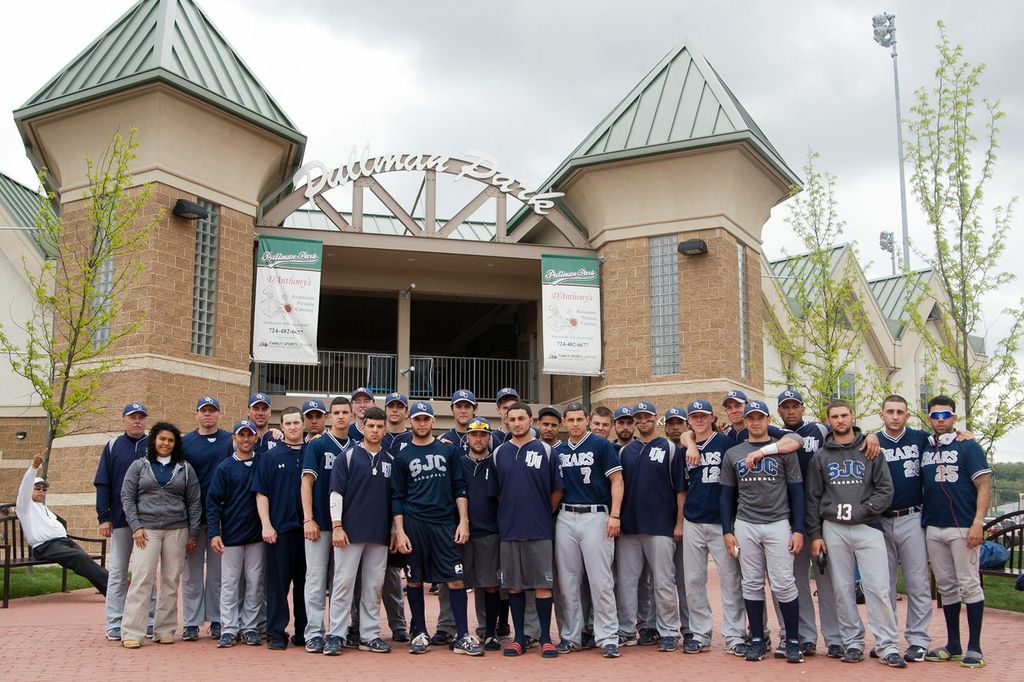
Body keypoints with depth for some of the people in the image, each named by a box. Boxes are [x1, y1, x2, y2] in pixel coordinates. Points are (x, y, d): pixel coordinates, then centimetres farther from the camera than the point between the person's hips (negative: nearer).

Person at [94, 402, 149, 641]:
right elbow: (102, 484, 4)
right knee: (117, 572, 3)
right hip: (120, 519, 0)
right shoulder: (112, 447, 7)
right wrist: (103, 517, -4)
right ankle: (115, 624, 8)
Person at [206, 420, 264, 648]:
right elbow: (213, 501, -1)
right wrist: (214, 532, -9)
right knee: (230, 584, 1)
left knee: (255, 583, 4)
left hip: (257, 535, 1)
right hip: (231, 535, -1)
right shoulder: (225, 467, 1)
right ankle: (229, 629, 6)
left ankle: (250, 628, 12)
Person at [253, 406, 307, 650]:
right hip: (279, 529, -2)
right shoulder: (270, 457, 5)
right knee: (278, 583, 1)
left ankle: (304, 632, 16)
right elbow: (261, 493, 1)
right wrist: (266, 525, -8)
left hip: (306, 528, 2)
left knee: (305, 583, 7)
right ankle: (276, 634, 7)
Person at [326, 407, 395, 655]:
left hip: (380, 533, 4)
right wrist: (337, 526, -11)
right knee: (343, 583, -2)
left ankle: (370, 635, 14)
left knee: (374, 586, 7)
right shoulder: (347, 456, 0)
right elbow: (336, 493, -4)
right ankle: (335, 635, 3)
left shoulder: (390, 461, 11)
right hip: (350, 531, -4)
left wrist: (394, 530, 10)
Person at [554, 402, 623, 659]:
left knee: (601, 580, -5)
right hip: (565, 518, 5)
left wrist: (615, 515, -13)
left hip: (595, 517, -5)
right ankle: (571, 636, 16)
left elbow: (616, 480, -5)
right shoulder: (558, 451, 13)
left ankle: (608, 637, 1)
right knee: (567, 581, 7)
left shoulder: (601, 445, -1)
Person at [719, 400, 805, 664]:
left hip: (778, 524, -2)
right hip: (745, 526, 2)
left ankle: (793, 641, 6)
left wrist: (798, 530, -5)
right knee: (751, 584, 5)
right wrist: (727, 531, 3)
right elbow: (726, 494, 11)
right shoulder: (733, 454, 10)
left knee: (783, 584, -5)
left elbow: (796, 491, 2)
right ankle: (757, 640, 13)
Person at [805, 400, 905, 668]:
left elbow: (886, 490, 2)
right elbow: (812, 499, 9)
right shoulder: (820, 456, 11)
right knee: (843, 590, 3)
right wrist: (815, 534, 2)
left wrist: (860, 510, -10)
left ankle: (887, 645, -3)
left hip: (867, 527, -1)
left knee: (878, 587, -8)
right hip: (833, 528, 2)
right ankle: (853, 643, 11)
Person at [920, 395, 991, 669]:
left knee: (969, 585, -3)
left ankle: (974, 647, 3)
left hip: (963, 527, -5)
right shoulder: (925, 449, 13)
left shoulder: (968, 447, -2)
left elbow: (984, 485, -6)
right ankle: (953, 644, 18)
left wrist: (978, 522, -16)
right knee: (945, 587, 10)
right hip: (933, 528, 5)